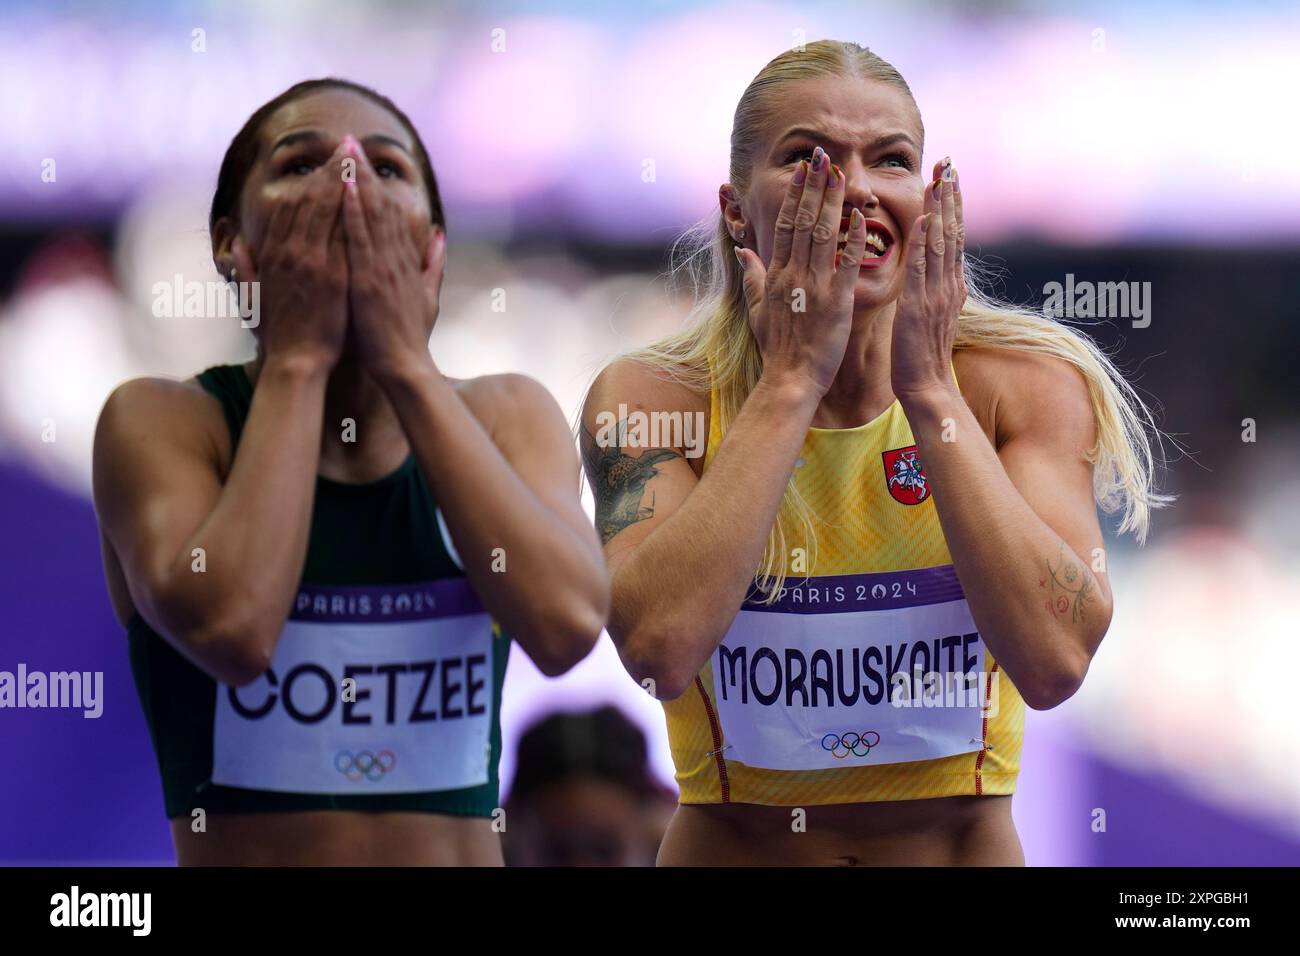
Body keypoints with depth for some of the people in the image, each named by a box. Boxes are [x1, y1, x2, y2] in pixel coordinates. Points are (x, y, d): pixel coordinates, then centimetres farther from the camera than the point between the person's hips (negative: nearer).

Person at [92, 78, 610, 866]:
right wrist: (298, 357, -12)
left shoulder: (507, 416, 4)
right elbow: (228, 625, -20)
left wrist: (407, 360, -11)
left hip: (464, 844, 2)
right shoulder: (163, 421, -3)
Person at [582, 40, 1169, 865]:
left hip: (968, 845, 0)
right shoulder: (651, 397, -2)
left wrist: (928, 389, -12)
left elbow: (1054, 660, -14)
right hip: (732, 847, 0)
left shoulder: (1025, 387, -1)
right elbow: (660, 649, -19)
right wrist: (791, 381, -13)